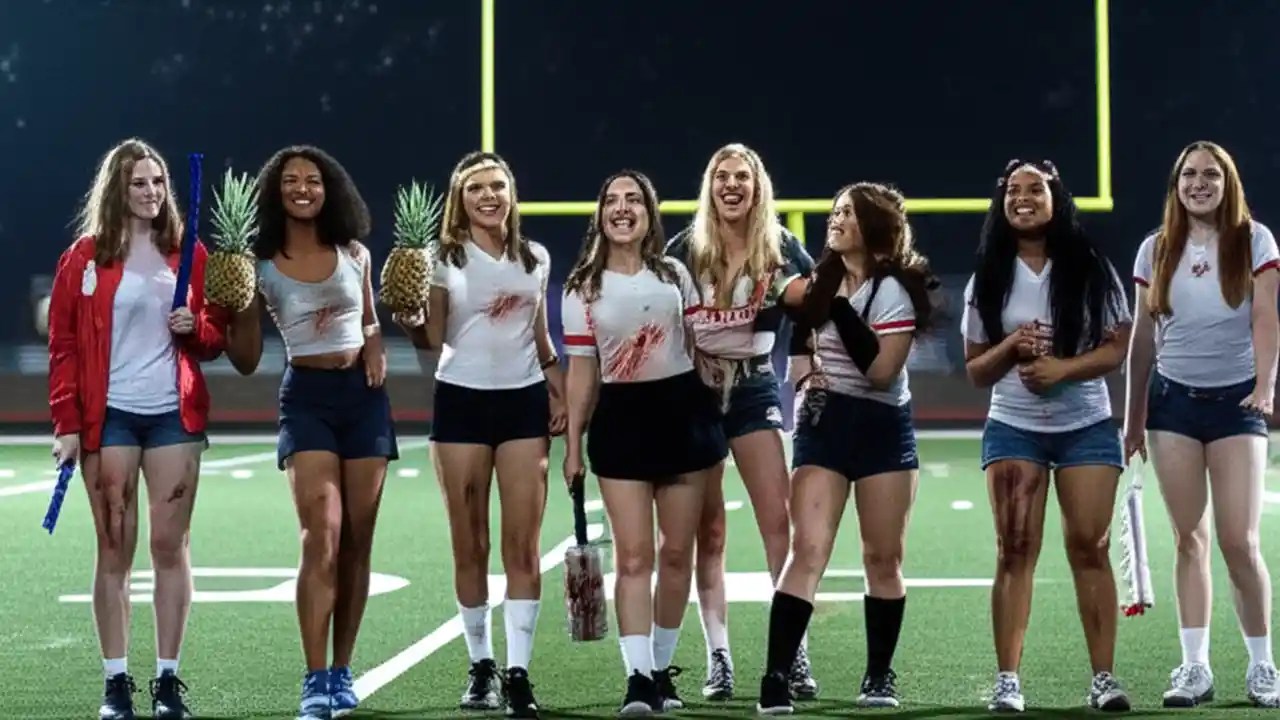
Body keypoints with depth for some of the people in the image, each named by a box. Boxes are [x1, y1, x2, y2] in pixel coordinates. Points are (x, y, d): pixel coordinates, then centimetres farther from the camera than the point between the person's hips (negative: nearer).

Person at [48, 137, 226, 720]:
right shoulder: (85, 257, 1)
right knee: (114, 548, 1)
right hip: (109, 416, -2)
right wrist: (66, 423, -6)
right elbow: (64, 345, 1)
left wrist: (195, 328, -9)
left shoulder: (189, 254, 8)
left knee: (171, 545, 1)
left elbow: (215, 338, 14)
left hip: (175, 415, 2)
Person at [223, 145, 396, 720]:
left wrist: (376, 350, 2)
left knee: (357, 541, 5)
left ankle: (341, 673, 16)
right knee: (322, 535, -17)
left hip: (364, 393, 3)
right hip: (307, 396, -3)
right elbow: (246, 360, 1)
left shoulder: (354, 254, 7)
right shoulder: (260, 267, -1)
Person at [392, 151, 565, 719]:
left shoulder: (535, 258, 9)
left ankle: (518, 673, -6)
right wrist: (408, 321, -23)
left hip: (524, 400, 2)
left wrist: (559, 394, 8)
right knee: (469, 545, 2)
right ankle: (481, 666, 14)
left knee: (523, 544, -5)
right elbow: (433, 339, -3)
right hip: (461, 400, -1)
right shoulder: (445, 259, 1)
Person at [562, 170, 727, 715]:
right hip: (621, 418, -2)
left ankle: (661, 668, 16)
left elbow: (701, 342, 14)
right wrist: (573, 443, -1)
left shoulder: (674, 275, 7)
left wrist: (712, 418, 10)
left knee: (676, 552, 4)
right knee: (634, 556, -10)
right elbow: (581, 371, 2)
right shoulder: (582, 288, 2)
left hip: (683, 410, 2)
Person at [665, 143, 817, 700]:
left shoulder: (781, 248, 0)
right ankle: (718, 657, 7)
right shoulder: (685, 248, -2)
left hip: (754, 389, 0)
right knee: (707, 532, 3)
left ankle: (794, 652, -2)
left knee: (778, 522, -7)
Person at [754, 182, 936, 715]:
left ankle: (880, 675, 18)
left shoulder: (892, 290, -8)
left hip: (883, 427, -3)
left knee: (883, 557, 4)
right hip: (823, 423, 3)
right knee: (807, 550, -10)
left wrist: (838, 306, -21)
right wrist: (803, 372, 2)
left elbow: (881, 370, -19)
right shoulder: (821, 280, 10)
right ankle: (776, 678, -17)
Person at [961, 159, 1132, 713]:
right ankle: (1007, 680, -6)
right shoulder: (988, 279, 5)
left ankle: (1104, 678, 1)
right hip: (1013, 428, 1)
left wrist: (1062, 367, -18)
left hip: (1087, 427, -1)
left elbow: (1119, 347, -3)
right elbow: (975, 371, 7)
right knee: (1015, 550, -6)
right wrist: (1011, 346, -13)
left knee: (1090, 547, -4)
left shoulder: (1091, 268, 0)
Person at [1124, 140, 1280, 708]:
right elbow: (1142, 338, 10)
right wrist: (1133, 419, 10)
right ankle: (1194, 668, 4)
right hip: (1173, 400, 2)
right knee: (1190, 537, 1)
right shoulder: (1156, 250, 7)